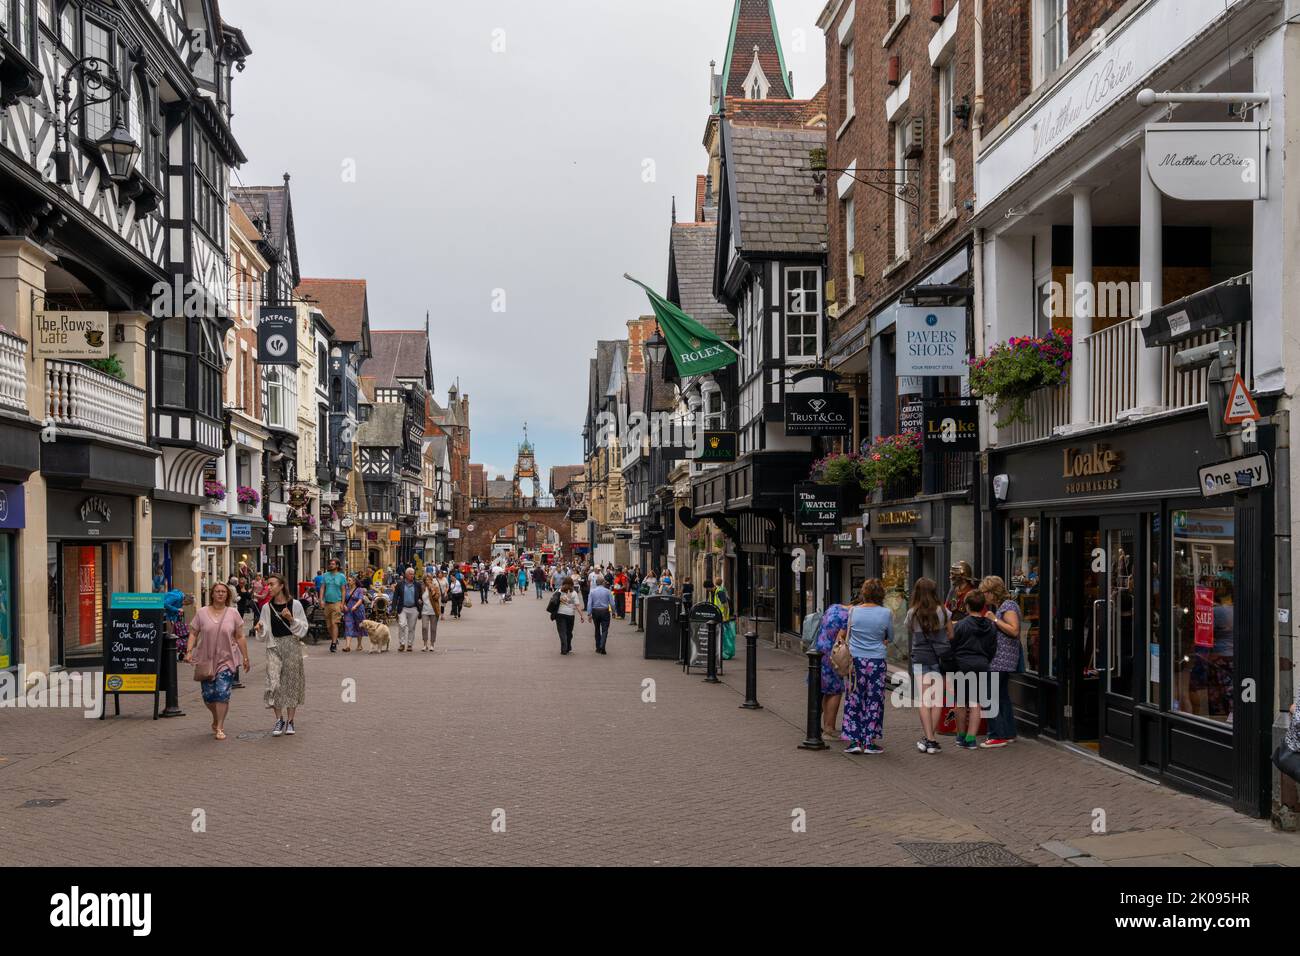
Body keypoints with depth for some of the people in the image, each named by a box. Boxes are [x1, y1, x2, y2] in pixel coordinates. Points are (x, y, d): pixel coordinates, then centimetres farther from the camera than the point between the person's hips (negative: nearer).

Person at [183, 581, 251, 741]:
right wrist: (189, 651, -9)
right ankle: (217, 719, 31)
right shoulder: (202, 613, 3)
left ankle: (220, 728, -2)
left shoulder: (233, 613, 2)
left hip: (226, 659, -1)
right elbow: (193, 634, 5)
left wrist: (245, 657, 5)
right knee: (208, 695, 3)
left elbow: (240, 637, 6)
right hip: (206, 659, 1)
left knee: (223, 693, -12)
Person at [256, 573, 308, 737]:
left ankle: (290, 721, 16)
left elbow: (303, 629, -1)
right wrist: (260, 628, -12)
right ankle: (279, 719, 3)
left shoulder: (295, 604, -2)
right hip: (274, 647, 1)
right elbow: (264, 632, 10)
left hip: (292, 645, -1)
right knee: (273, 683, -11)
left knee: (291, 682, 4)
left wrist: (291, 619, -17)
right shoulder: (267, 607, 5)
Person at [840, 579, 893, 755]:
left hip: (855, 660, 2)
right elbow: (890, 639, 6)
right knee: (874, 701, 7)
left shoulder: (853, 611, -1)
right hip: (876, 661, -1)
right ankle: (869, 742, 10)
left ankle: (854, 740, 6)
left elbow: (844, 633, 10)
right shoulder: (886, 613, -6)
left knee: (853, 700, 8)